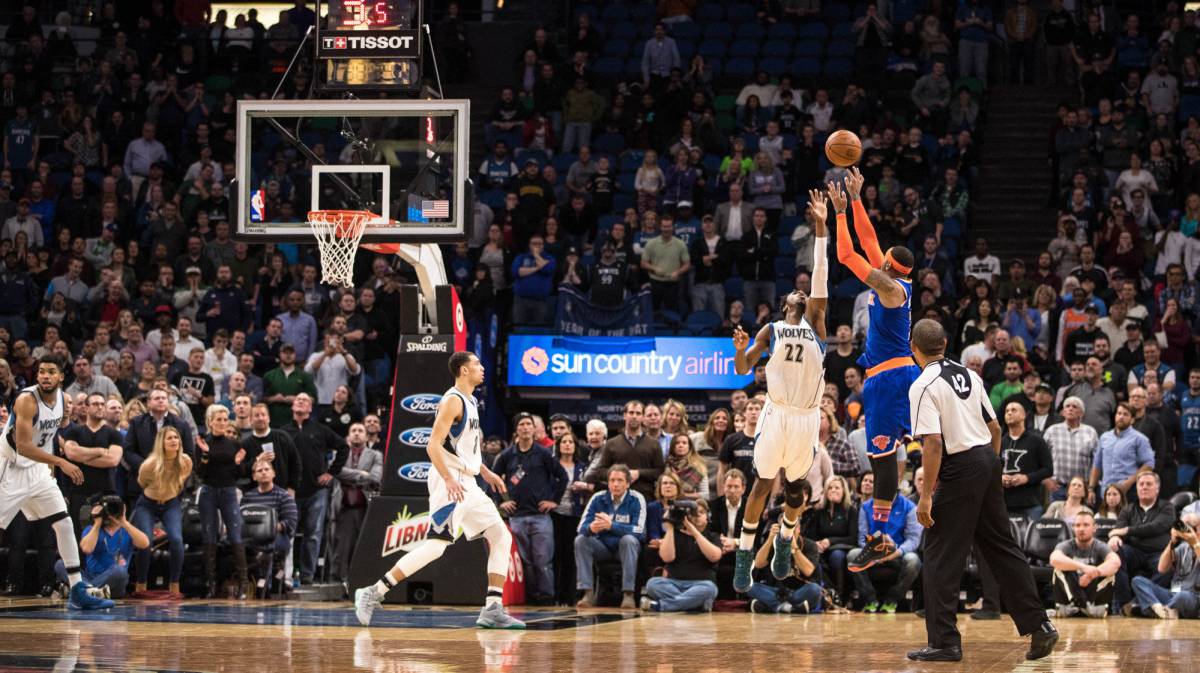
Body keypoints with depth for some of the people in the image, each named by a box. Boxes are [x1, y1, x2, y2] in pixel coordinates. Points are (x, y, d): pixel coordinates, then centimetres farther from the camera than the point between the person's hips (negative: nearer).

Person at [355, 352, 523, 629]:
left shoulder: (470, 402, 18)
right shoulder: (453, 401, -12)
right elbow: (433, 445, -20)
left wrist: (484, 471, 26)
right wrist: (449, 479, -30)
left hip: (466, 483, 10)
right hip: (450, 483, -10)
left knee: (501, 538, 5)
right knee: (437, 544, -16)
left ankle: (493, 610, 3)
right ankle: (373, 593, -12)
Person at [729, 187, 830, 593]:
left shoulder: (816, 325, 11)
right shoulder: (770, 331, 9)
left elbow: (820, 279, 2)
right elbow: (743, 370, 5)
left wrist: (820, 228, -6)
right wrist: (740, 349, -20)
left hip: (807, 418, 2)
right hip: (776, 414, -2)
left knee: (794, 488, 9)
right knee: (763, 484, -3)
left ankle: (784, 544, 32)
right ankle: (744, 556, 4)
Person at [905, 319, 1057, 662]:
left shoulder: (924, 386, -12)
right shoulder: (968, 375, 11)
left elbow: (933, 443, -20)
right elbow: (995, 428, 15)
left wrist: (926, 495, -17)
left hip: (959, 469, -7)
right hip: (988, 458, 7)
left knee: (941, 556, 1)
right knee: (1002, 547, 14)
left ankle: (944, 641, 1)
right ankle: (1038, 625, 12)